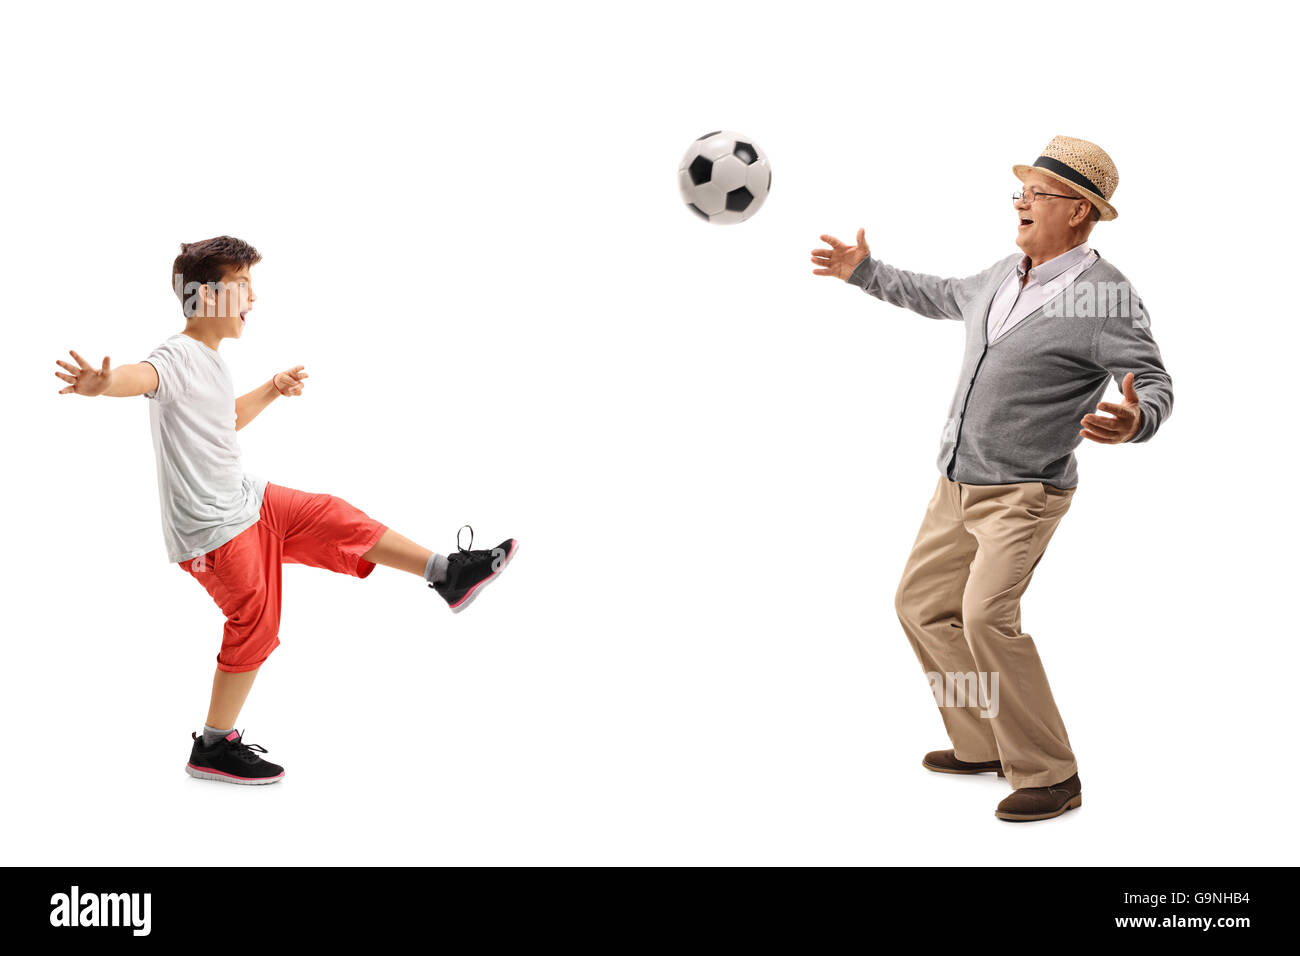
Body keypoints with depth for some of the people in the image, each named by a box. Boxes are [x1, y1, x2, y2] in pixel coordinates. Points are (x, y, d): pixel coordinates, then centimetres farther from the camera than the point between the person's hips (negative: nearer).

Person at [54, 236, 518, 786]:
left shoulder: (212, 362, 9)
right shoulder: (178, 358, -22)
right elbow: (141, 376, -48)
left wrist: (272, 389, 23)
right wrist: (103, 383, -69)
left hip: (248, 502, 9)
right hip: (213, 531, -9)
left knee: (335, 519, 11)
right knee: (254, 627, -1)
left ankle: (448, 574, 22)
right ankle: (213, 749, 14)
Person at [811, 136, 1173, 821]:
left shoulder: (1108, 297, -15)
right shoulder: (1005, 276, 8)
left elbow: (1156, 387, -18)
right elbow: (944, 299, 28)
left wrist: (1134, 421, -41)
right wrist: (865, 272, 30)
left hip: (1024, 494, -9)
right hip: (958, 485, 9)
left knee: (986, 617, -24)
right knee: (921, 605, 14)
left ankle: (1048, 774, -9)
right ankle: (982, 744, 26)